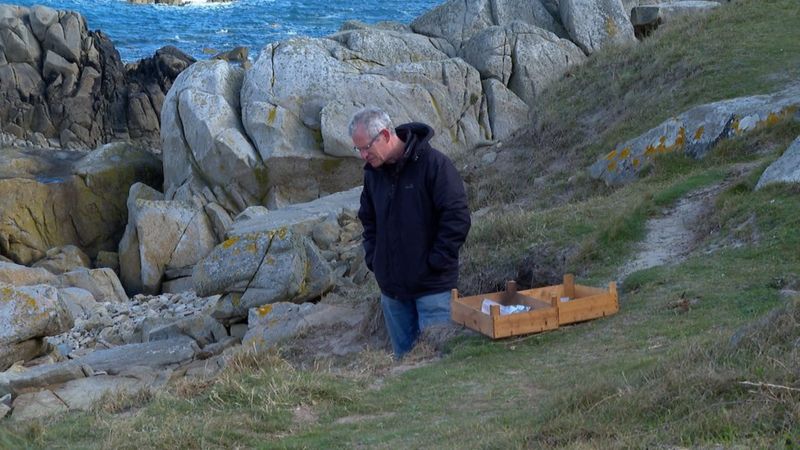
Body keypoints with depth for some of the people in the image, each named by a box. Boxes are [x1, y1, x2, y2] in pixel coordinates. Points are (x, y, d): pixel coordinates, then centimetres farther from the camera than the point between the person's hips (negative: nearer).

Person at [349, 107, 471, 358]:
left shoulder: (433, 164, -13)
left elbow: (457, 217, -15)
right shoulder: (373, 171, 7)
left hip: (432, 286, -6)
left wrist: (437, 262, -14)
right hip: (392, 286, 6)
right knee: (403, 357, 13)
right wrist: (373, 259, 9)